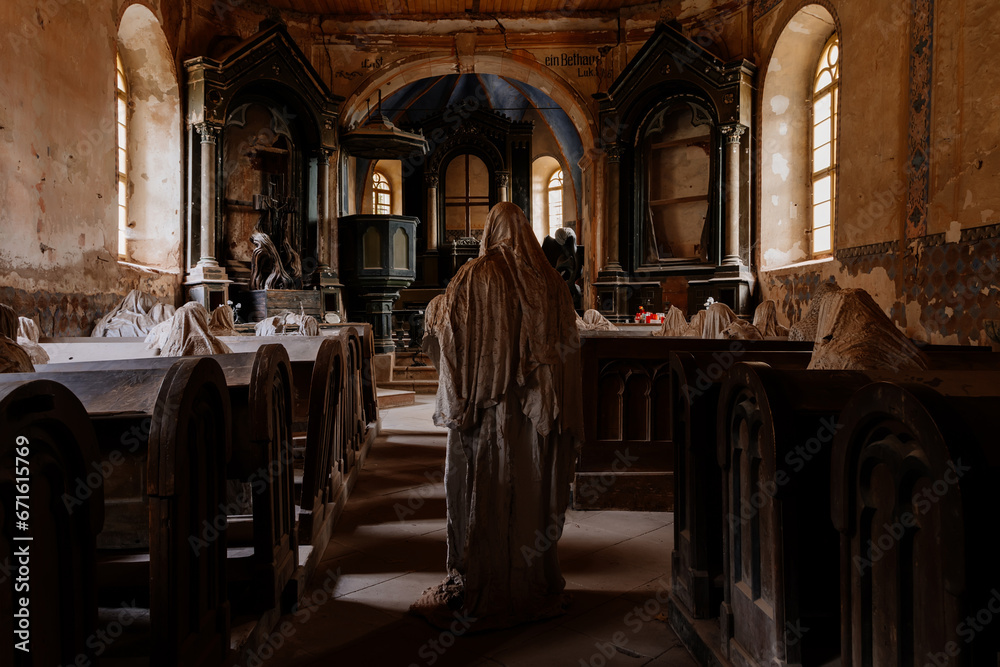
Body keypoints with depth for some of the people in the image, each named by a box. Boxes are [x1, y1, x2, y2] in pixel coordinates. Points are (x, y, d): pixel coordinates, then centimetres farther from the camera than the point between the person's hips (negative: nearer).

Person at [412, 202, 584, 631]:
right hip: (536, 411, 4)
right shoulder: (549, 281, 2)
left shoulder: (475, 277, -9)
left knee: (483, 495, 6)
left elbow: (442, 323, 0)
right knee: (532, 493, 13)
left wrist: (433, 309, 23)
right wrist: (560, 412, 12)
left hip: (486, 408, -3)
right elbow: (569, 346, 5)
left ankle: (479, 591, 16)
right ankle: (535, 587, 26)